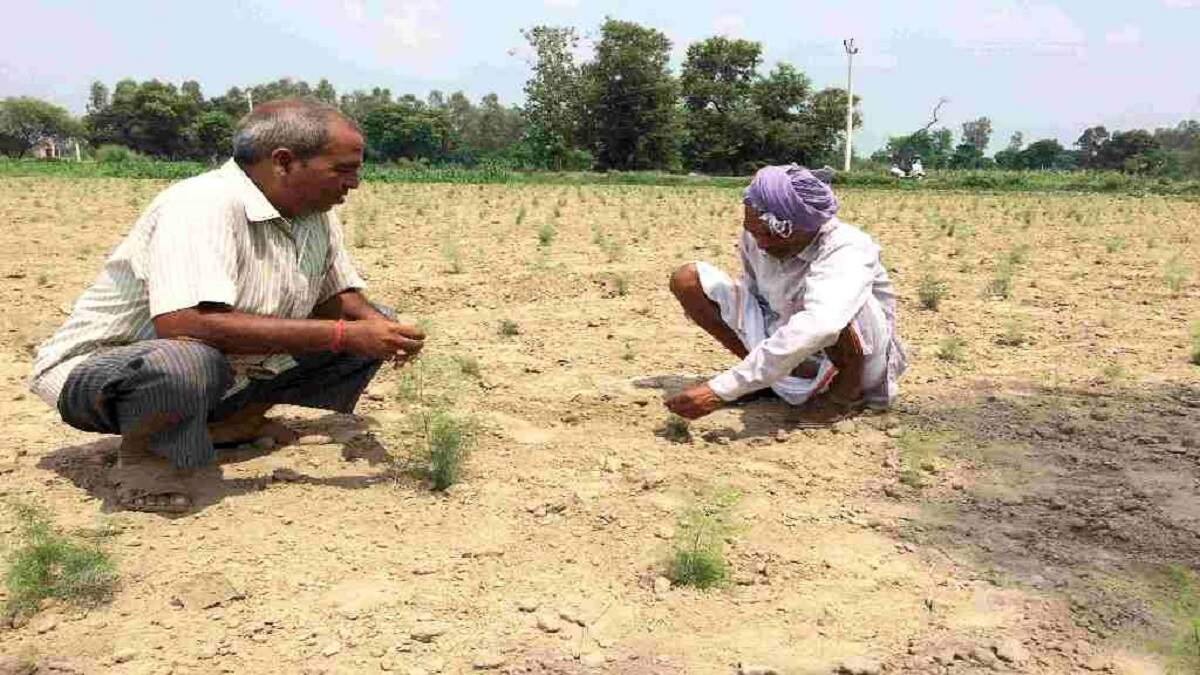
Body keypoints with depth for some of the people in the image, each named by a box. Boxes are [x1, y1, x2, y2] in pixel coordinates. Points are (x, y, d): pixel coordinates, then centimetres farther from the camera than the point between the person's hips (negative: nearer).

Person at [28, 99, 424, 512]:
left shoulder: (317, 213, -2)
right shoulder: (202, 205, -27)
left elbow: (340, 295, 8)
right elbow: (185, 322, -40)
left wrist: (374, 324, -18)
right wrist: (342, 334, -38)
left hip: (232, 370, 8)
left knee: (371, 320, -1)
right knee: (187, 363, -43)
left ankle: (235, 422, 7)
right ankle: (141, 451, -9)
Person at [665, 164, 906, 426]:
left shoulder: (847, 250, -32)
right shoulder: (757, 236, -13)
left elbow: (814, 330, -49)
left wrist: (721, 390, -51)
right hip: (785, 341, 5)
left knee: (835, 313, -41)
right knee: (687, 278, -7)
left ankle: (847, 394, -8)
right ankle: (765, 375, 3)